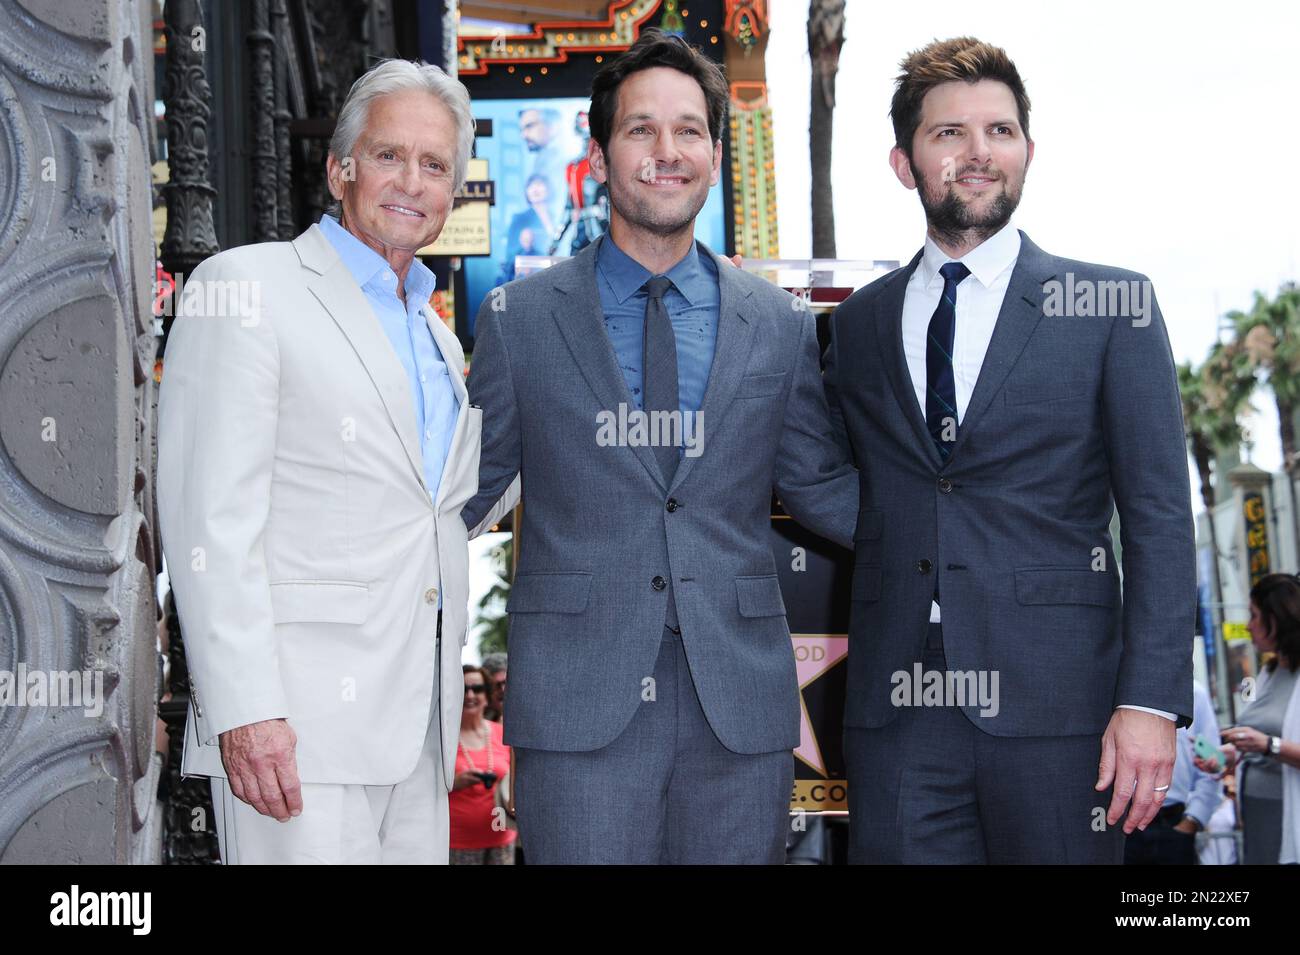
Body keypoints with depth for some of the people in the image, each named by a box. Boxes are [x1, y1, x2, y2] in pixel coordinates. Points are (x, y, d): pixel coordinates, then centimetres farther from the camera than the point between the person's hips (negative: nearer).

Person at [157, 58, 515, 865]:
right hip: (297, 721, -7)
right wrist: (246, 708, -19)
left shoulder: (438, 338, 21)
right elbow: (211, 519, -11)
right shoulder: (246, 286, -3)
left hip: (422, 725, 7)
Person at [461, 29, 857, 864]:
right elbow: (465, 488, 10)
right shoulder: (518, 319, 5)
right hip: (577, 708, -2)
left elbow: (820, 487, 15)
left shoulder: (781, 326, 9)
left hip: (740, 707, 2)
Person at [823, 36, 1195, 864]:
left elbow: (1159, 517, -2)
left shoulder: (1112, 306, 3)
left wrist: (1152, 700, -11)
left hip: (1052, 703, -2)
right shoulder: (859, 323, 13)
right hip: (897, 707, 3)